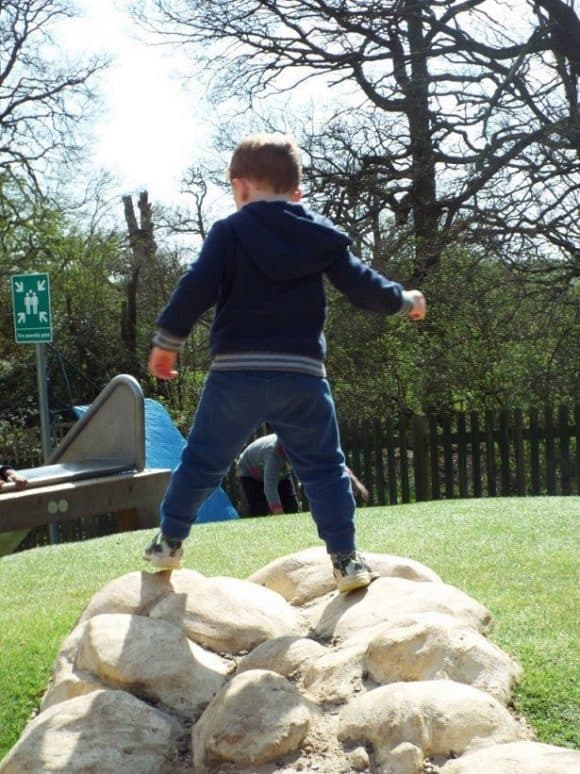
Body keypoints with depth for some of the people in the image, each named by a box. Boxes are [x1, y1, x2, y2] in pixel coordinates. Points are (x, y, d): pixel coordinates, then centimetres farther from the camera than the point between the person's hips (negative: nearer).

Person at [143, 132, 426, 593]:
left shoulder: (230, 231, 1)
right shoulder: (322, 235, 9)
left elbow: (196, 289, -6)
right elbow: (362, 286, 11)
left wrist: (166, 341, 3)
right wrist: (404, 301, 30)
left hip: (236, 373, -1)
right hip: (302, 375, 1)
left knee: (202, 461, 12)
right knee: (323, 467, 9)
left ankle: (169, 543, 20)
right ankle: (346, 560, 6)